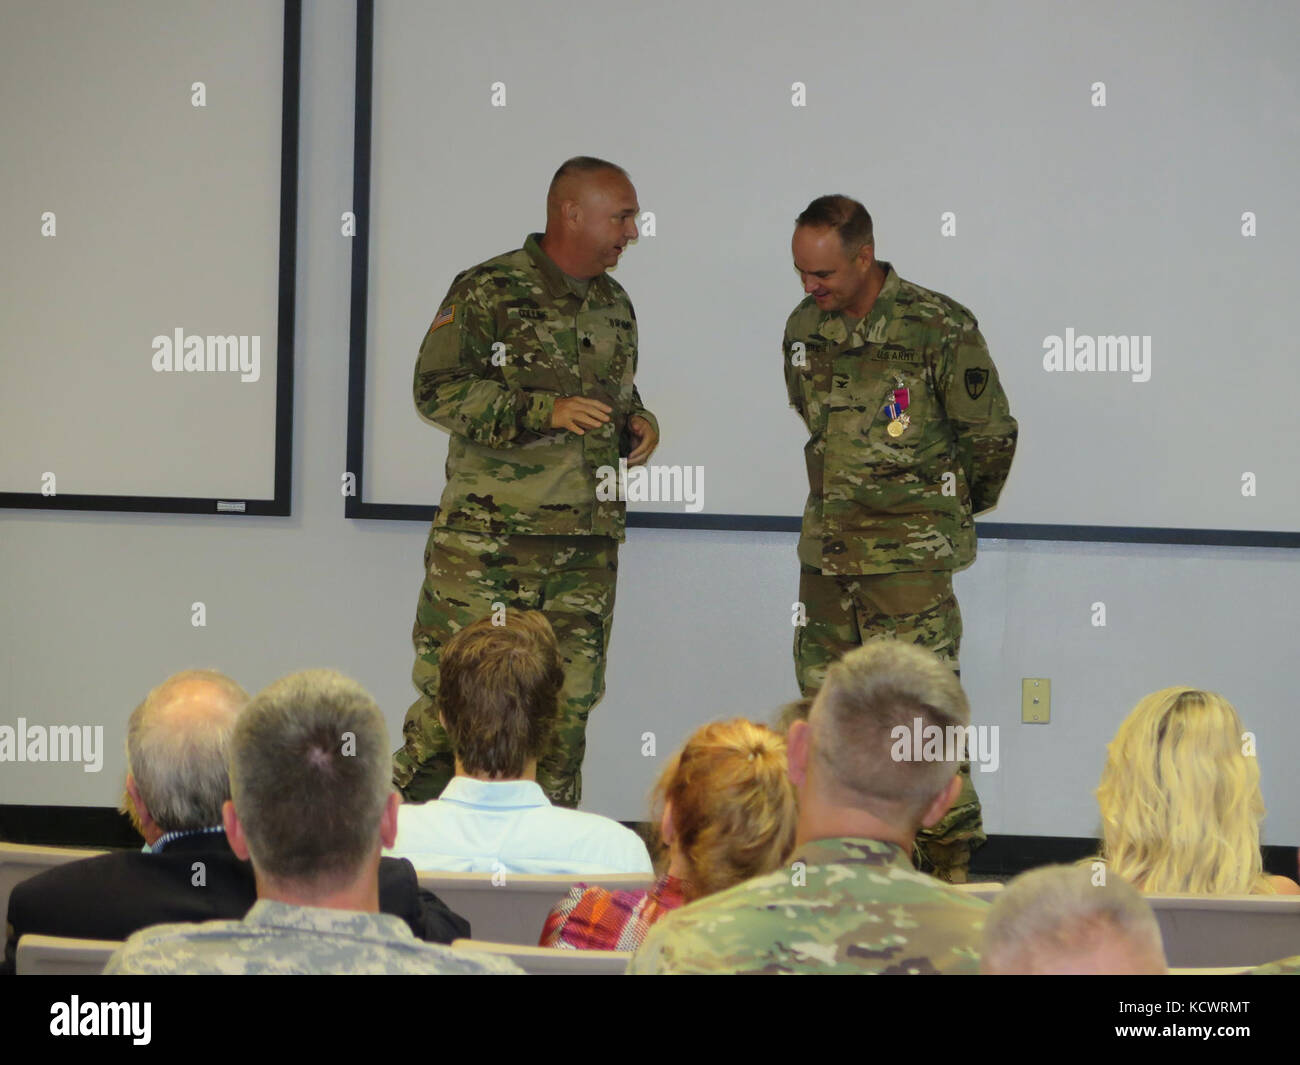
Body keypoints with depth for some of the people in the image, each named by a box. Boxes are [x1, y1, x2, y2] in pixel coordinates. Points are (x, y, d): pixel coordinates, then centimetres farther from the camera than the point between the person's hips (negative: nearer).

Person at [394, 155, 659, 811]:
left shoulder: (614, 306, 17)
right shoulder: (488, 291, -5)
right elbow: (437, 389, -10)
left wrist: (639, 424, 6)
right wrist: (545, 411, -17)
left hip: (586, 545, 6)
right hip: (486, 537, -6)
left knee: (567, 701, 6)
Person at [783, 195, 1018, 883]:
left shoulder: (941, 329, -12)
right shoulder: (804, 330, 6)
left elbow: (994, 436, -2)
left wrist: (952, 509, 12)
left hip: (910, 556, -6)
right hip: (826, 550, 6)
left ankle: (950, 865, 0)